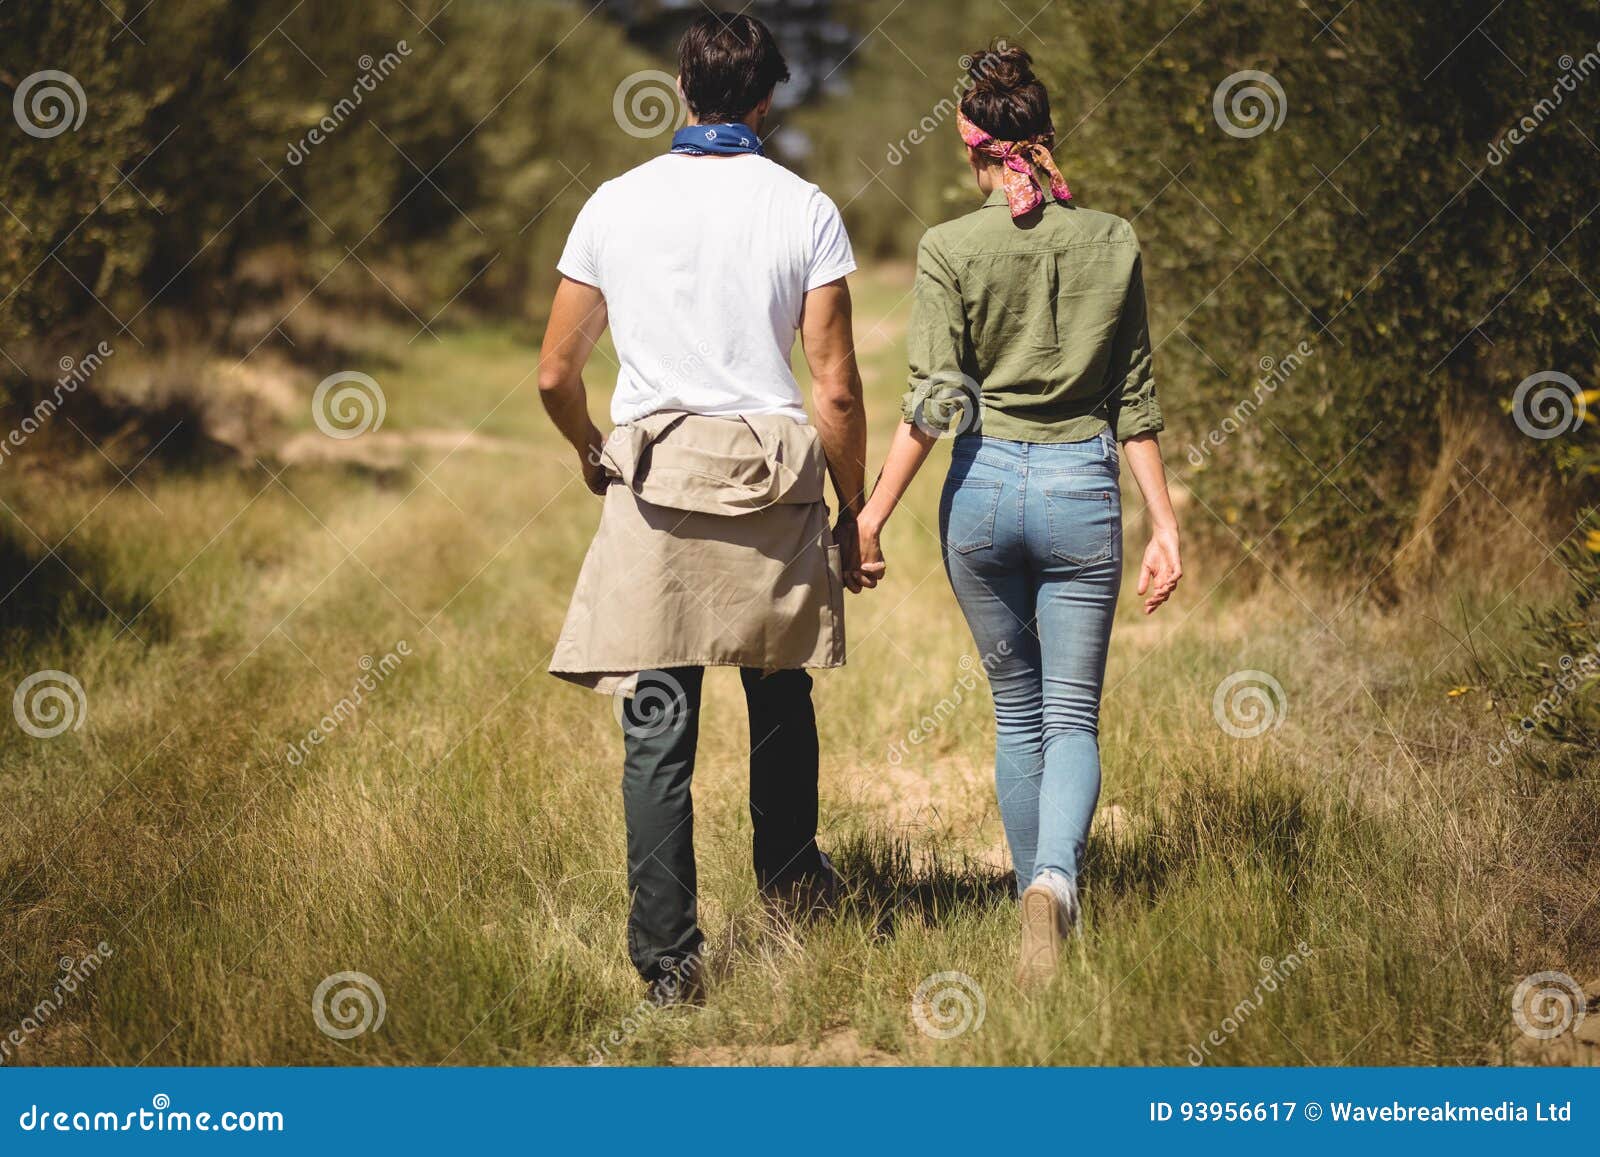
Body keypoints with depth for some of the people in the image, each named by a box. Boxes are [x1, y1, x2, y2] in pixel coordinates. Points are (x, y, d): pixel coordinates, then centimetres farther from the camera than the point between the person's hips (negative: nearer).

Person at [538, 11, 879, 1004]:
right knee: (781, 689, 21)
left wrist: (593, 453, 26)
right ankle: (790, 874, 40)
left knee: (658, 729, 0)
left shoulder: (616, 205, 2)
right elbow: (837, 388, -3)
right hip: (775, 476, 0)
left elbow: (556, 374, 6)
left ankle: (669, 958, -2)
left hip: (655, 483, 0)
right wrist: (853, 513, 8)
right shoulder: (806, 211, -1)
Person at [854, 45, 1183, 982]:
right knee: (1073, 715, 2)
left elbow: (933, 403, -9)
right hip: (1083, 486, 0)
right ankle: (1056, 878, -23)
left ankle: (1037, 893, 24)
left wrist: (873, 514, -5)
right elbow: (1136, 400, 4)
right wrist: (1165, 524, 7)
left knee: (1016, 707, 17)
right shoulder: (1114, 243, 2)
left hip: (984, 486, 0)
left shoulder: (951, 249, -5)